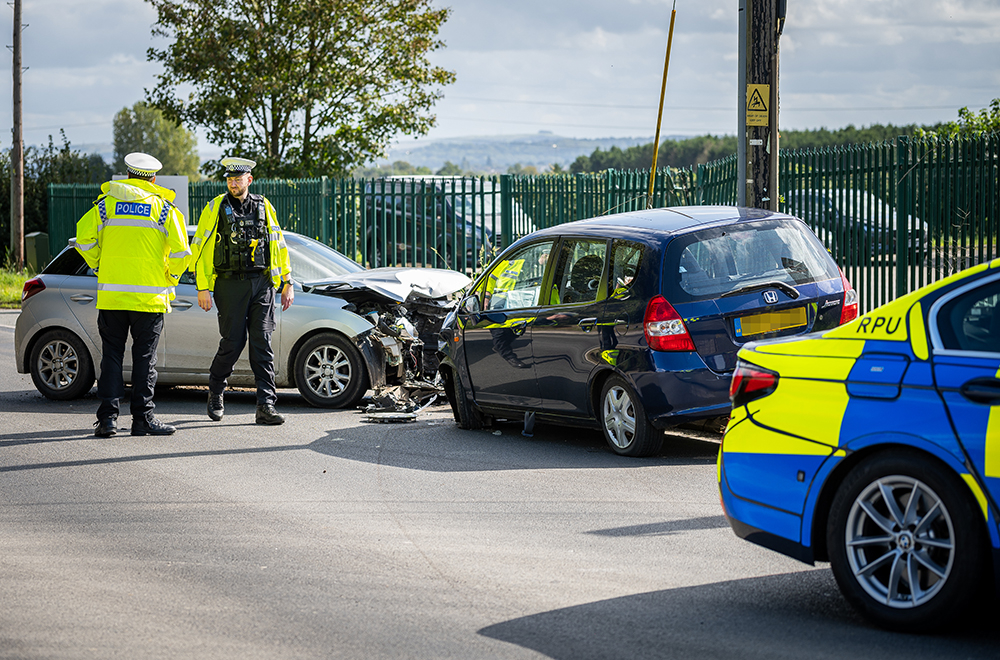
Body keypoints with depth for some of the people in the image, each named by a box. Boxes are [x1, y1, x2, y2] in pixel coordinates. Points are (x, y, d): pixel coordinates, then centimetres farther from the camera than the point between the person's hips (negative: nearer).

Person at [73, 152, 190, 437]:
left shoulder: (106, 204, 5)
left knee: (112, 355, 7)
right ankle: (142, 417, 5)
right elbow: (180, 252, -6)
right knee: (144, 357, 5)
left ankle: (108, 417, 1)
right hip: (150, 296, -1)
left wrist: (99, 266, 11)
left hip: (111, 293, 1)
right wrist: (170, 280, 10)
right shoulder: (165, 208, 1)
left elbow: (84, 239, -4)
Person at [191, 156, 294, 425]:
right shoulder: (216, 208, 2)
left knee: (262, 344, -3)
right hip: (231, 284, -2)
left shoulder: (264, 207, 11)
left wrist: (287, 283, 10)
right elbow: (201, 248, 0)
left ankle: (266, 405, -5)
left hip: (262, 284, 2)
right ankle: (215, 391, 22)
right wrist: (203, 288, -7)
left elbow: (279, 246, 15)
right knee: (233, 342, -3)